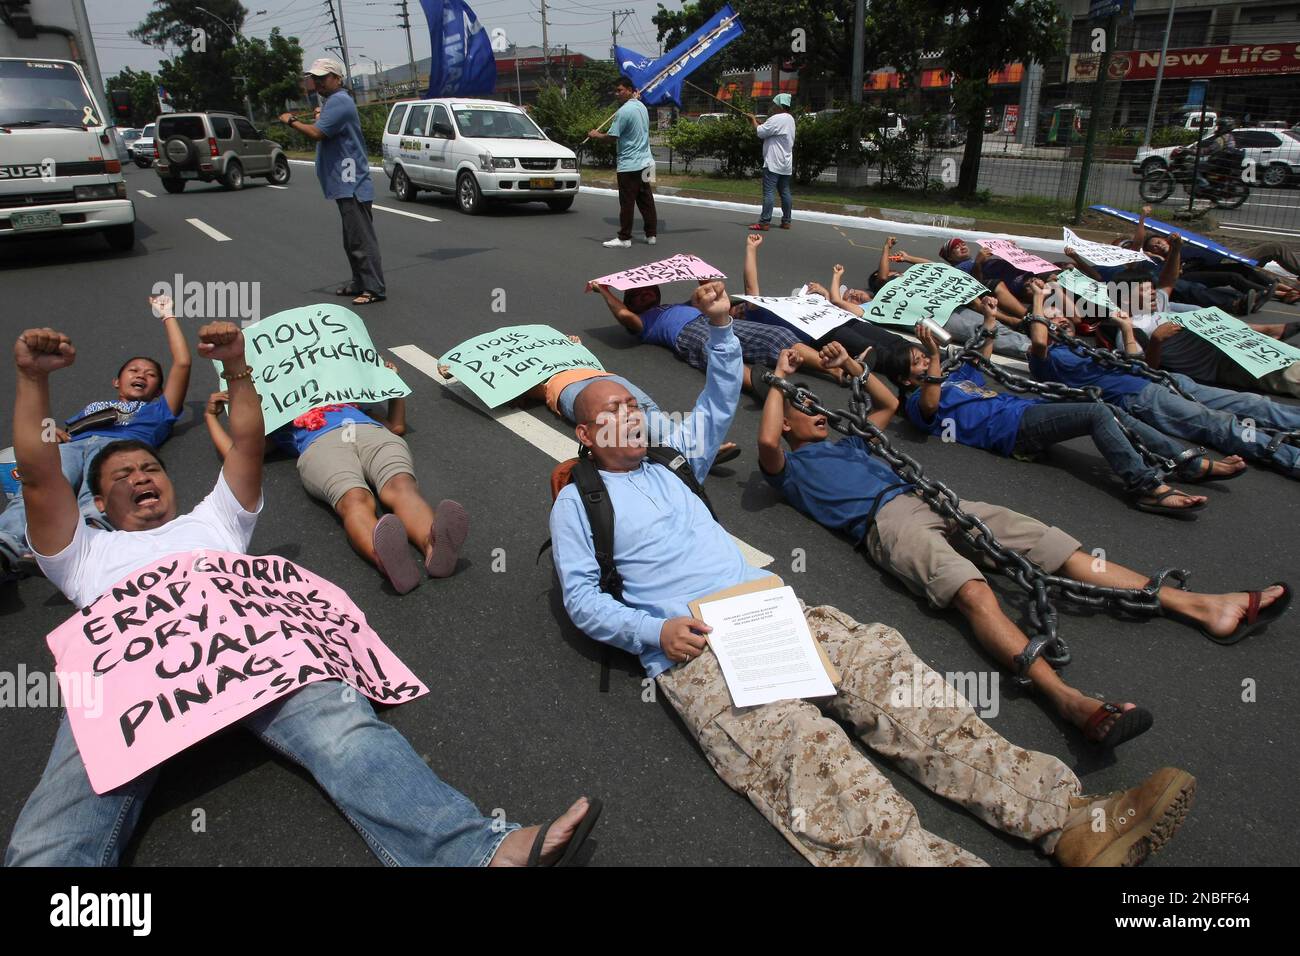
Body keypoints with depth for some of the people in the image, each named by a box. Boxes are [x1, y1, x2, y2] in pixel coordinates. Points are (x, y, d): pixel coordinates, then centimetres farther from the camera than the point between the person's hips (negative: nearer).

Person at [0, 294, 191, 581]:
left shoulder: (157, 410, 38)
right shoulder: (93, 406, 48)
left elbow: (182, 363, 30)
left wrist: (167, 316, 39)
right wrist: (53, 432, 8)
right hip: (70, 446, 3)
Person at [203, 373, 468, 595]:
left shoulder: (345, 399, 47)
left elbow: (397, 426, 46)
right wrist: (211, 415, 37)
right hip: (321, 445, -2)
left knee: (401, 486, -36)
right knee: (355, 499, -39)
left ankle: (434, 547, -68)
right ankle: (387, 558, -71)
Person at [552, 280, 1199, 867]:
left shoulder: (671, 461, 26)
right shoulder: (576, 500, 11)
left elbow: (720, 401, 27)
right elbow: (581, 598, 3)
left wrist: (720, 324, 12)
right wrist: (654, 630, -13)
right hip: (687, 646, -5)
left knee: (882, 664, -18)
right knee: (797, 742, -32)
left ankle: (1069, 821, -24)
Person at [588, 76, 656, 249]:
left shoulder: (624, 111, -16)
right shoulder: (642, 106, 11)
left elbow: (612, 136, -13)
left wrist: (596, 135, 1)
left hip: (629, 165, -8)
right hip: (644, 162, 8)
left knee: (627, 203, -3)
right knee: (646, 200, 10)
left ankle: (624, 238, 0)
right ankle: (652, 234, 14)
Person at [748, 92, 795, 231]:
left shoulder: (776, 119, -13)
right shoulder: (790, 119, 17)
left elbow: (760, 132, -12)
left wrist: (753, 120, 3)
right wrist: (758, 121, 12)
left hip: (773, 163, -9)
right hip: (786, 164, 9)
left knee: (769, 192, -10)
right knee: (785, 192, 10)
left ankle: (764, 222, -13)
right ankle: (786, 221, 14)